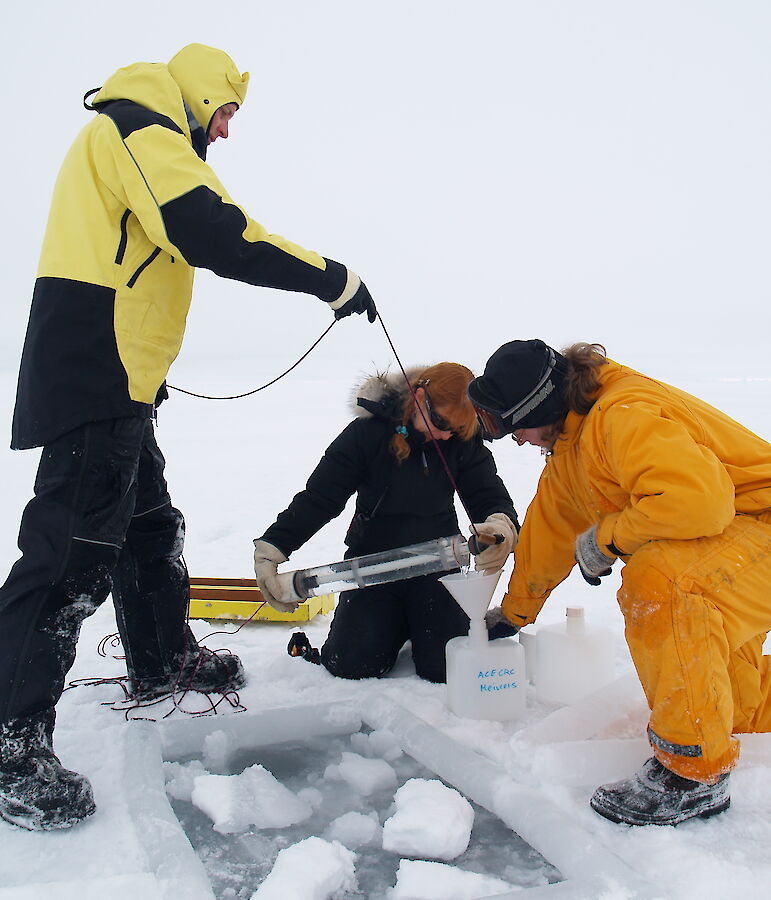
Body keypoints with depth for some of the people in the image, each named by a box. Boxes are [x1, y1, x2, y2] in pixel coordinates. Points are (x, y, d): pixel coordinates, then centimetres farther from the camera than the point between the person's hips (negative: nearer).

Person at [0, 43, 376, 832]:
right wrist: (330, 279, -18)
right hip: (95, 382, -11)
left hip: (114, 384, 11)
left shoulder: (135, 139, 27)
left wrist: (144, 375, 31)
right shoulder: (142, 128, -7)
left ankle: (164, 661, 34)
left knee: (150, 528, 19)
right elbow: (212, 233, -23)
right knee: (74, 548, -12)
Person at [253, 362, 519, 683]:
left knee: (446, 666, -14)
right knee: (353, 664, -13)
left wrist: (502, 526, -34)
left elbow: (490, 497, -7)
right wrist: (271, 546, -20)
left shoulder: (463, 441, -6)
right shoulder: (367, 432, -12)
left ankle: (418, 622, 21)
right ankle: (394, 625, 21)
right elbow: (317, 498, -10)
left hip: (437, 564, 1)